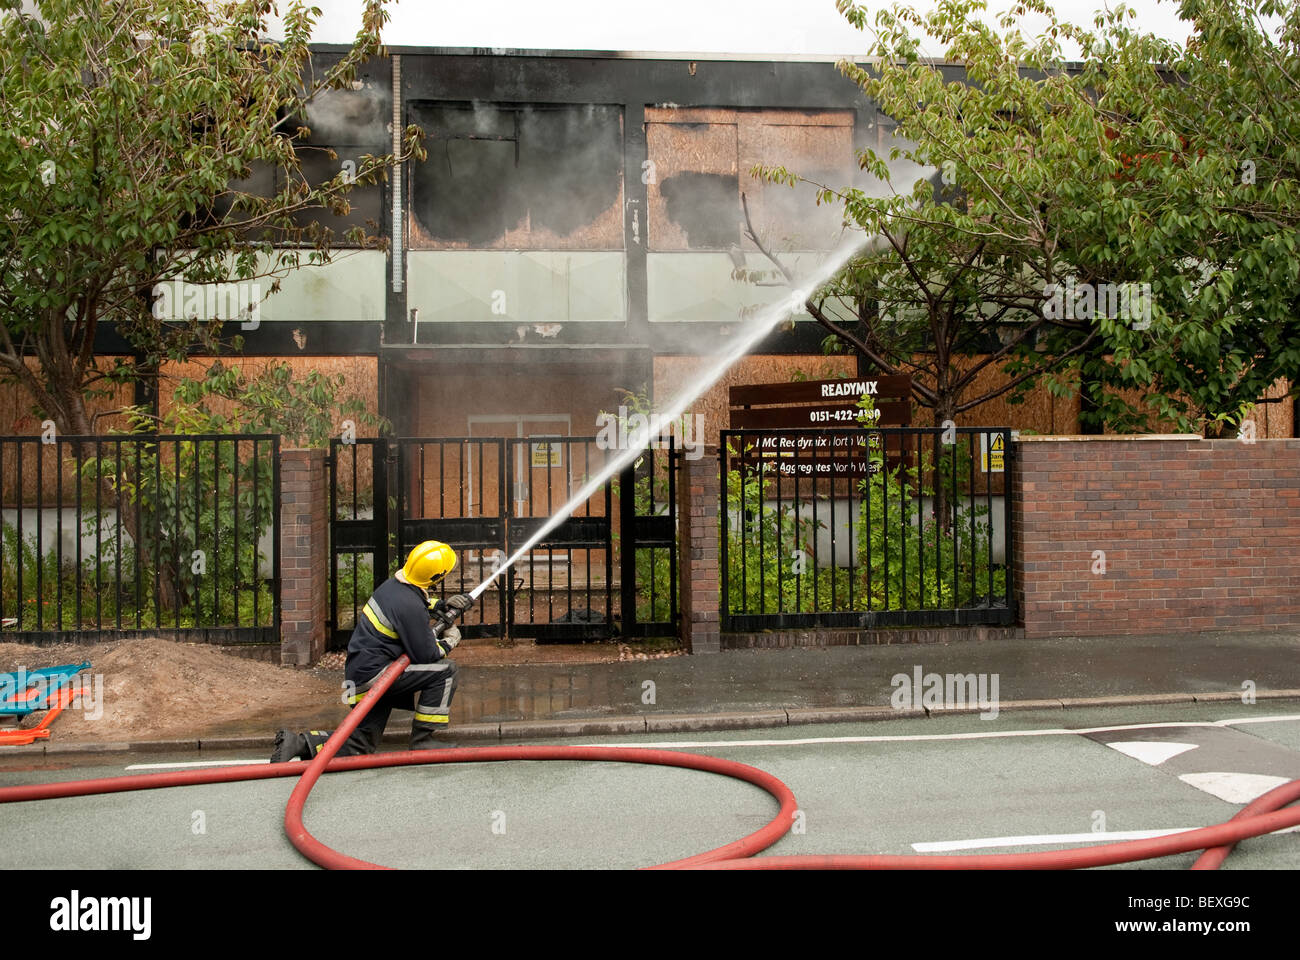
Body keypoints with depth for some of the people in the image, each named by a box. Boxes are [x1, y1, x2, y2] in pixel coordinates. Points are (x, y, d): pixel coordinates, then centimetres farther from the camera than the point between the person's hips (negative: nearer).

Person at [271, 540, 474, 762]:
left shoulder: (392, 584, 6)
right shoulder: (410, 608, -21)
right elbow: (426, 655, -15)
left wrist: (445, 604, 20)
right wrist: (449, 642, 4)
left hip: (359, 671, 10)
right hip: (373, 674, -10)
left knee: (360, 746, 15)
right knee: (445, 671, -9)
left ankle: (301, 743, 4)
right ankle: (423, 743, -3)